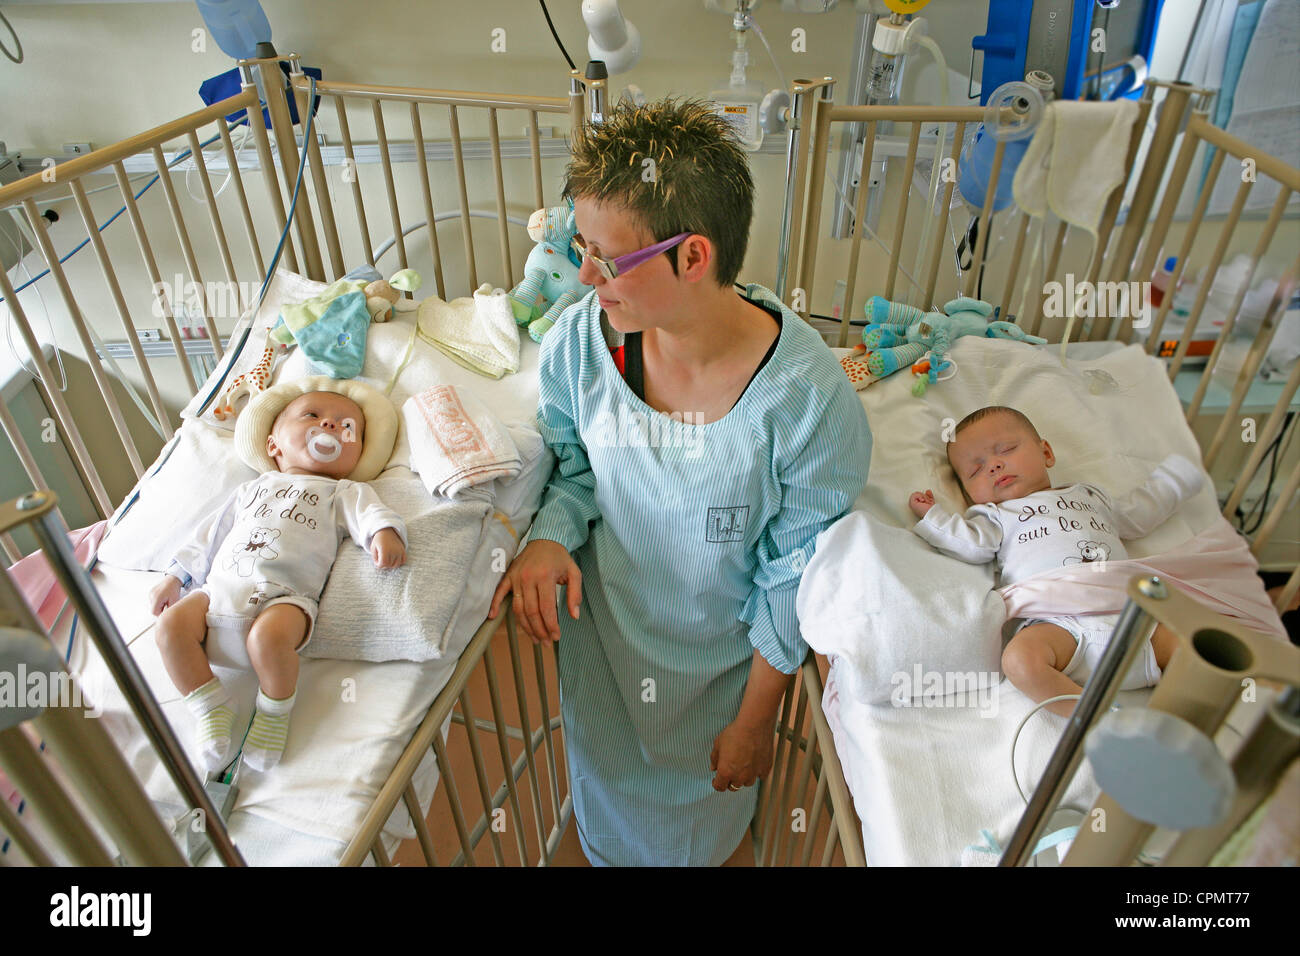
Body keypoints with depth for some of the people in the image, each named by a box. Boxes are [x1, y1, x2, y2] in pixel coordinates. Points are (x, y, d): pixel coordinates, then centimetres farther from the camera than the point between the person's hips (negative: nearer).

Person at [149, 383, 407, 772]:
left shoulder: (343, 493, 15)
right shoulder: (253, 489, 30)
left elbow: (368, 512, -7)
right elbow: (211, 533, 33)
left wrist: (385, 532, -30)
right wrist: (175, 576, 27)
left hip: (284, 596, -5)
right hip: (220, 588, 6)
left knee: (269, 635, -33)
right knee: (172, 624, -16)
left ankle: (274, 714, -6)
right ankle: (212, 710, -2)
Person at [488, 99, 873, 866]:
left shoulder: (808, 398, -31)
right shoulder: (580, 341, -20)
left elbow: (795, 579, -18)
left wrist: (756, 719, -8)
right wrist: (550, 536, -22)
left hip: (721, 655, -2)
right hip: (599, 634, 3)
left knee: (710, 823, 26)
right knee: (610, 813, 30)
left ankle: (728, 840, 64)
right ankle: (605, 844, 67)